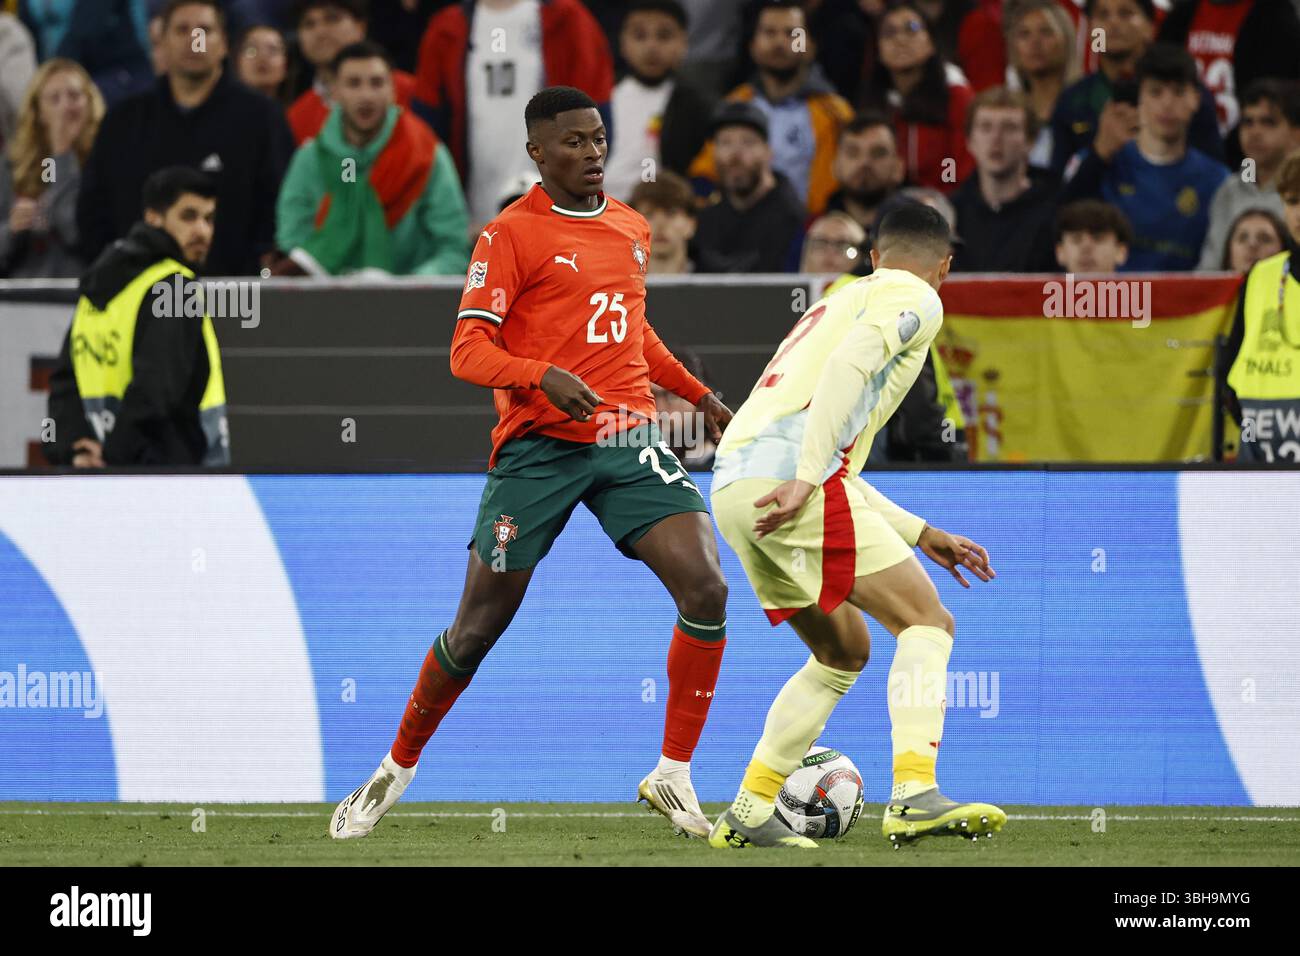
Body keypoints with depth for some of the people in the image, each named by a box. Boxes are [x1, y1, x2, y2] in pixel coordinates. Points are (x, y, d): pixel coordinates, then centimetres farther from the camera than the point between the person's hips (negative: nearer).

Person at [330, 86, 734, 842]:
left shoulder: (631, 228, 16)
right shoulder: (511, 235, -4)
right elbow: (468, 352, -12)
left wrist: (698, 394, 29)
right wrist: (544, 377, -28)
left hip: (629, 439, 5)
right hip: (539, 445, -5)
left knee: (706, 589, -14)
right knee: (479, 627, 0)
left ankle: (675, 776, -4)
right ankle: (398, 770, 21)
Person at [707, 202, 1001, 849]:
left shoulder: (845, 300, 35)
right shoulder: (914, 299, 8)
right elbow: (848, 366, -14)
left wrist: (921, 535, 34)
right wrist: (807, 479, -22)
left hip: (733, 486, 9)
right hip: (784, 473, -8)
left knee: (844, 652, 22)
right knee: (927, 623, -5)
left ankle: (749, 814, 18)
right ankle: (914, 797, -22)